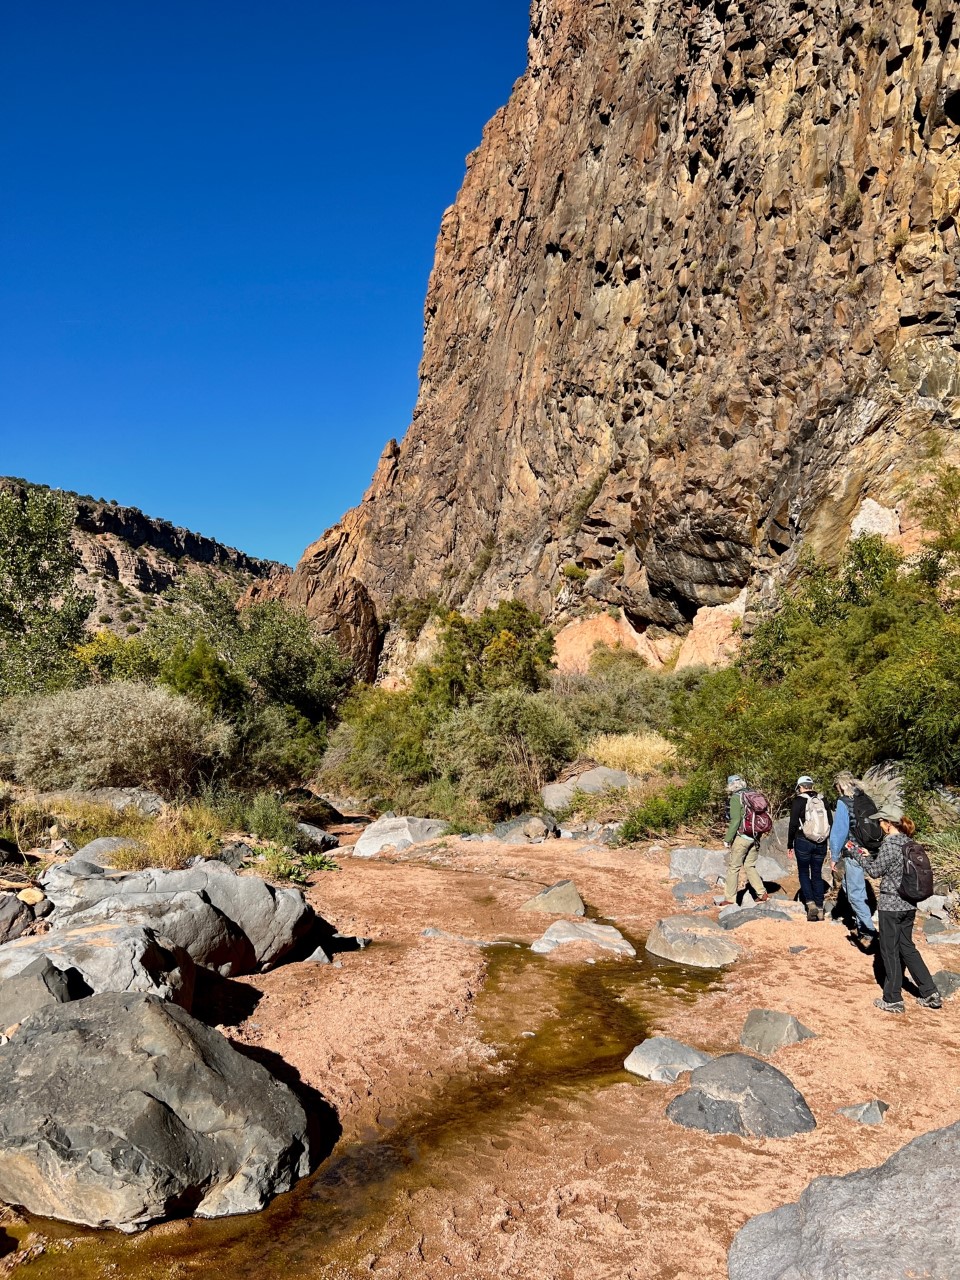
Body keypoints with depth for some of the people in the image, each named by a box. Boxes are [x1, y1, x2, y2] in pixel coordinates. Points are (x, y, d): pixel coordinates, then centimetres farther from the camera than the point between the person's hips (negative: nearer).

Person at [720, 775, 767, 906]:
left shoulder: (736, 798, -10)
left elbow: (735, 820, -16)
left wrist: (727, 839, -10)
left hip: (742, 837, -6)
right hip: (755, 838, 6)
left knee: (733, 868, 4)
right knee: (750, 866, 18)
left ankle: (730, 899, 7)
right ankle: (762, 893, 11)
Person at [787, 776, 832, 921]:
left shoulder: (798, 801, -8)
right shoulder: (823, 801, 5)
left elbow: (793, 825, -9)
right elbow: (830, 823, 9)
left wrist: (790, 845, -1)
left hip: (803, 843, -4)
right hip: (821, 844, 4)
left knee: (803, 873, 8)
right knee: (817, 874, 12)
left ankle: (810, 903, -8)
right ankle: (820, 909, 13)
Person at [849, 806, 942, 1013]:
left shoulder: (890, 844, -20)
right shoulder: (907, 842, 5)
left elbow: (875, 870, -10)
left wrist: (858, 856, 2)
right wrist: (869, 856, 14)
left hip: (891, 905, -8)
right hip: (909, 905, 8)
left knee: (890, 951, 5)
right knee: (907, 947, 20)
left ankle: (893, 1000, 14)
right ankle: (930, 994, 21)